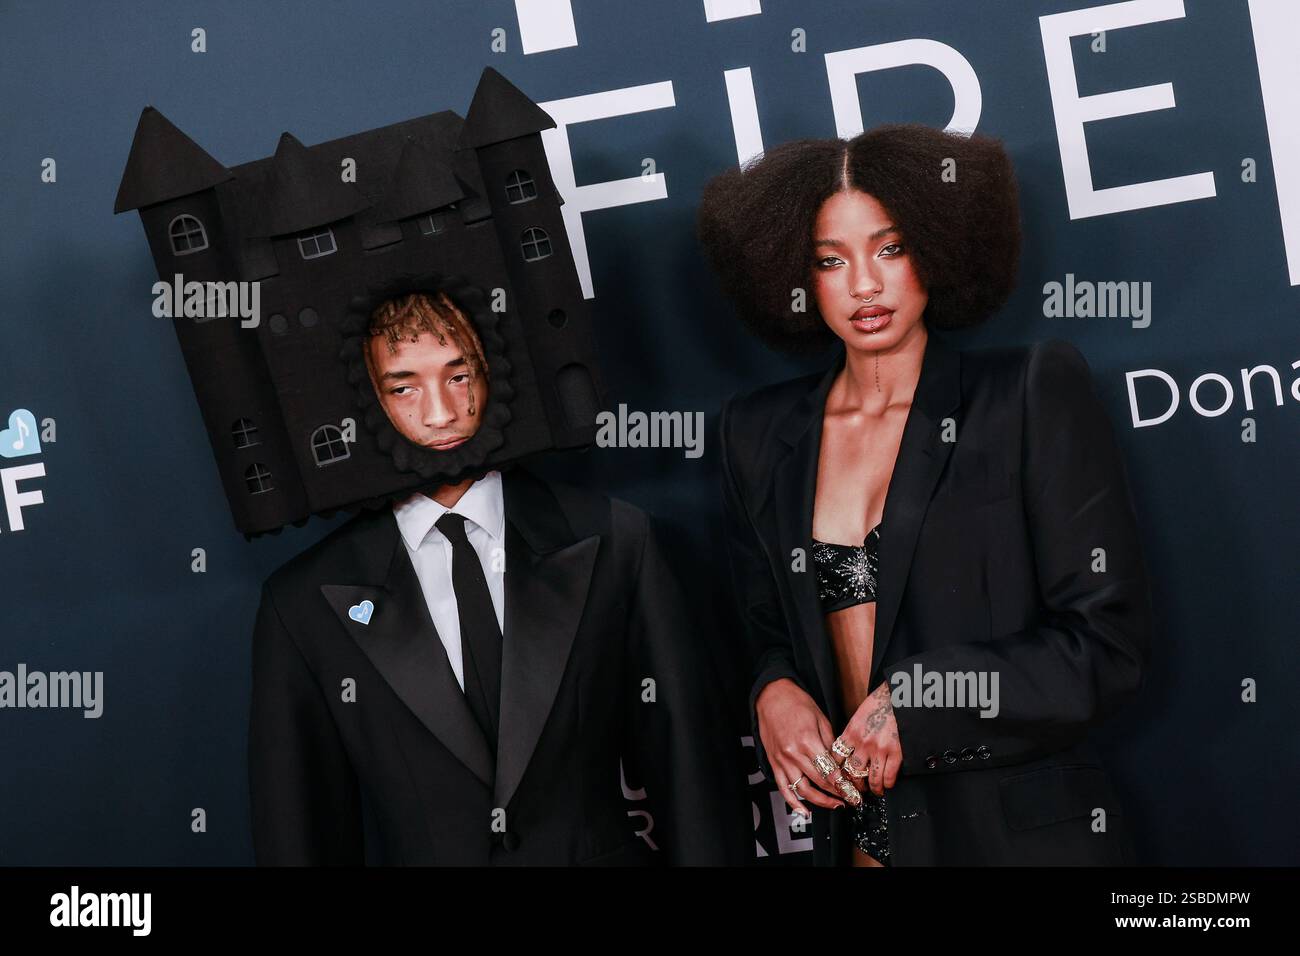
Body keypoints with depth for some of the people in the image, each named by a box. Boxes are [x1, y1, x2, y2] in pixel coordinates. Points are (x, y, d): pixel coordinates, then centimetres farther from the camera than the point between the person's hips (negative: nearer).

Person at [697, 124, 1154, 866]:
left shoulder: (1035, 395, -7)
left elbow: (1110, 643, -10)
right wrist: (774, 697, -8)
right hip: (854, 834, 4)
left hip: (1024, 832, -3)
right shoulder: (761, 437, 4)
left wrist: (915, 704, -18)